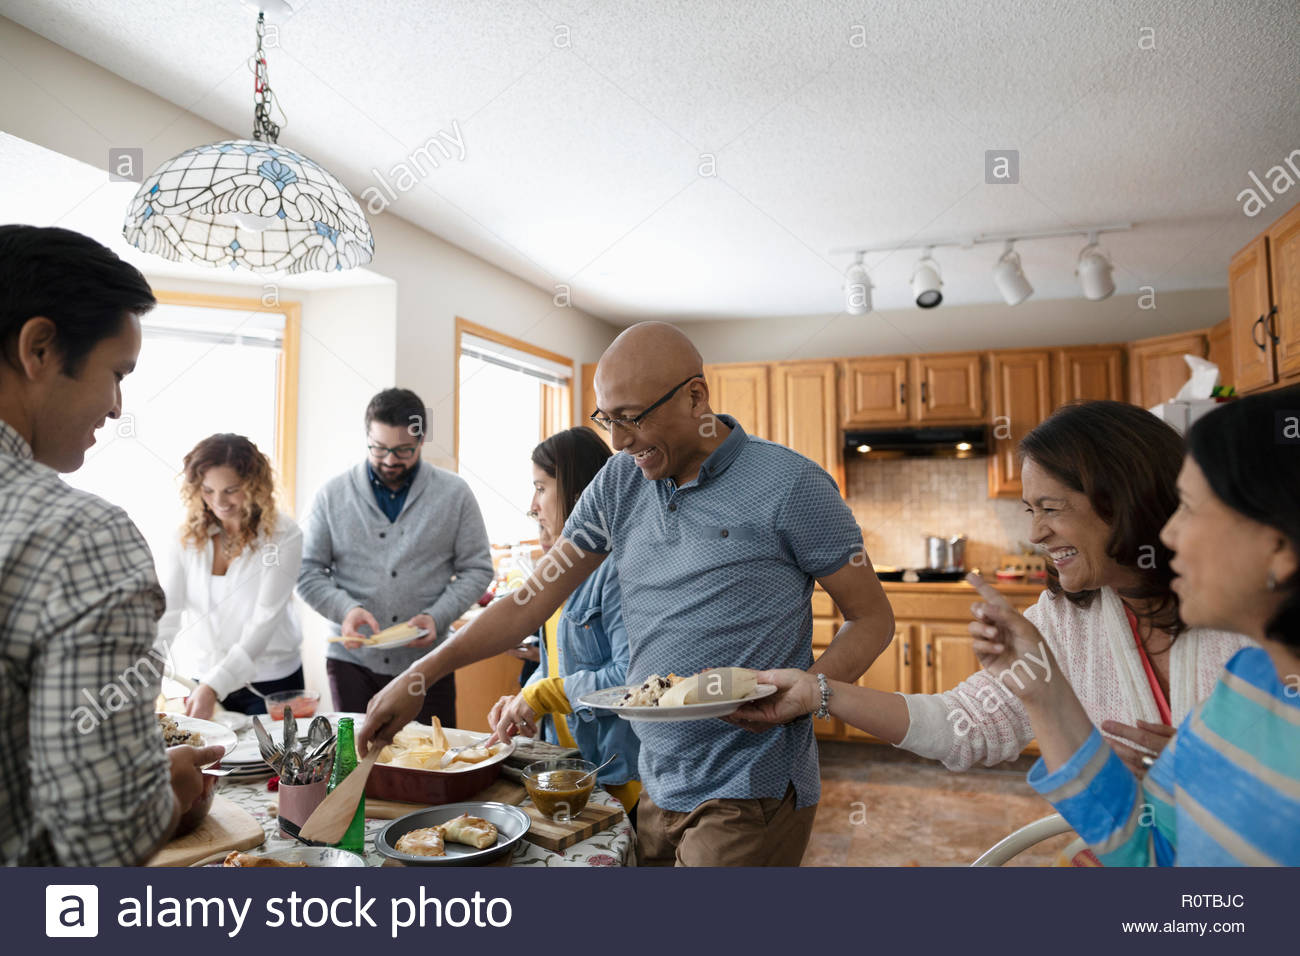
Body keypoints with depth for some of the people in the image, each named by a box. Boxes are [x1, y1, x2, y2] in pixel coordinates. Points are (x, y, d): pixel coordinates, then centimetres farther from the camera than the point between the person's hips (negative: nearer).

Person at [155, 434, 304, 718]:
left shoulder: (282, 535, -14)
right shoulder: (188, 536, -2)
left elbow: (265, 621, -18)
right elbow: (166, 610, -9)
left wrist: (214, 686, -26)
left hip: (269, 683, -3)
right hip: (198, 673, 3)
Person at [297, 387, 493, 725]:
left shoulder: (455, 494, 1)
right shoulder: (333, 494, 5)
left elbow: (476, 569, 3)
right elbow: (308, 572, 5)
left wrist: (437, 617, -12)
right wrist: (346, 608, -13)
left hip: (426, 662, -1)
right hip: (352, 661, 1)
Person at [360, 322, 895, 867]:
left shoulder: (790, 484, -12)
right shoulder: (619, 484, 4)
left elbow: (872, 619, -5)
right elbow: (533, 599, 6)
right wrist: (421, 676, 0)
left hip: (751, 797, -5)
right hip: (657, 789, 6)